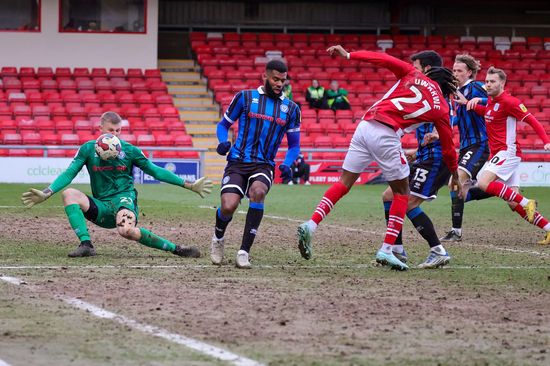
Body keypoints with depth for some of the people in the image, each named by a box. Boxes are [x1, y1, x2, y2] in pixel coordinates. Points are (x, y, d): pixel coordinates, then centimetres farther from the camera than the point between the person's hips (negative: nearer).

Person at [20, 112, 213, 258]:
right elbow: (68, 174, 0)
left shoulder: (129, 150, 2)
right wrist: (46, 193, -15)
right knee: (68, 193, -22)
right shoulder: (88, 149, 4)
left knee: (126, 230, -38)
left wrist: (188, 185, 7)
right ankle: (85, 244, -27)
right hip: (101, 207, 3)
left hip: (125, 199, -3)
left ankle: (176, 249, -21)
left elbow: (155, 171, 9)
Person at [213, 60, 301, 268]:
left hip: (264, 165, 1)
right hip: (237, 163, -1)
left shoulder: (291, 109, 10)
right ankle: (218, 239, 17)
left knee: (257, 192, -34)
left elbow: (294, 145, 17)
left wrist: (286, 165, -4)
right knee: (228, 206, -22)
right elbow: (223, 124, 13)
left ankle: (244, 251, -24)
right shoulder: (245, 98, 5)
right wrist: (223, 142, -10)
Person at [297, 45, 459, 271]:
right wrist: (455, 174, 34)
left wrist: (348, 55, 6)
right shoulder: (441, 108, 13)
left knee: (344, 183, 12)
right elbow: (448, 146, 20)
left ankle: (311, 225, -4)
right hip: (386, 136, -4)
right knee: (401, 192, 13)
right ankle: (386, 250, 4)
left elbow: (385, 60, 3)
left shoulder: (413, 76, 18)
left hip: (365, 126, 4)